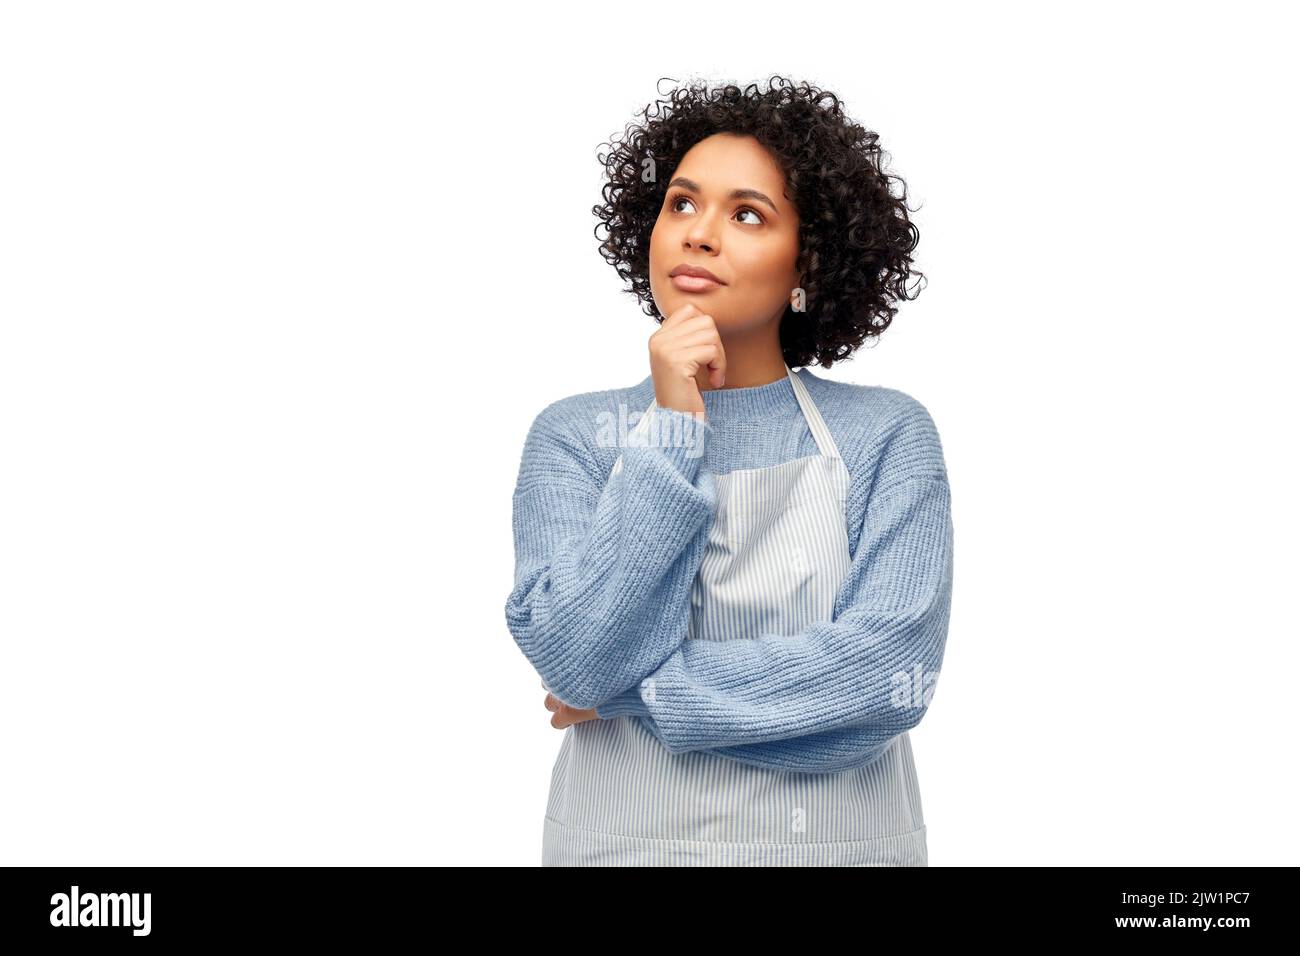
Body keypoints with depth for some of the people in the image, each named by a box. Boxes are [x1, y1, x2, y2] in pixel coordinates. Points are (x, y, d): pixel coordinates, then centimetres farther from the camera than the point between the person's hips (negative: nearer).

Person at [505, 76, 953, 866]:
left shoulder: (887, 433, -6)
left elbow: (893, 668, -17)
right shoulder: (573, 437, -3)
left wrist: (637, 690, -14)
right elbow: (577, 659, -15)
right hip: (620, 838, 1)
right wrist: (672, 430, -17)